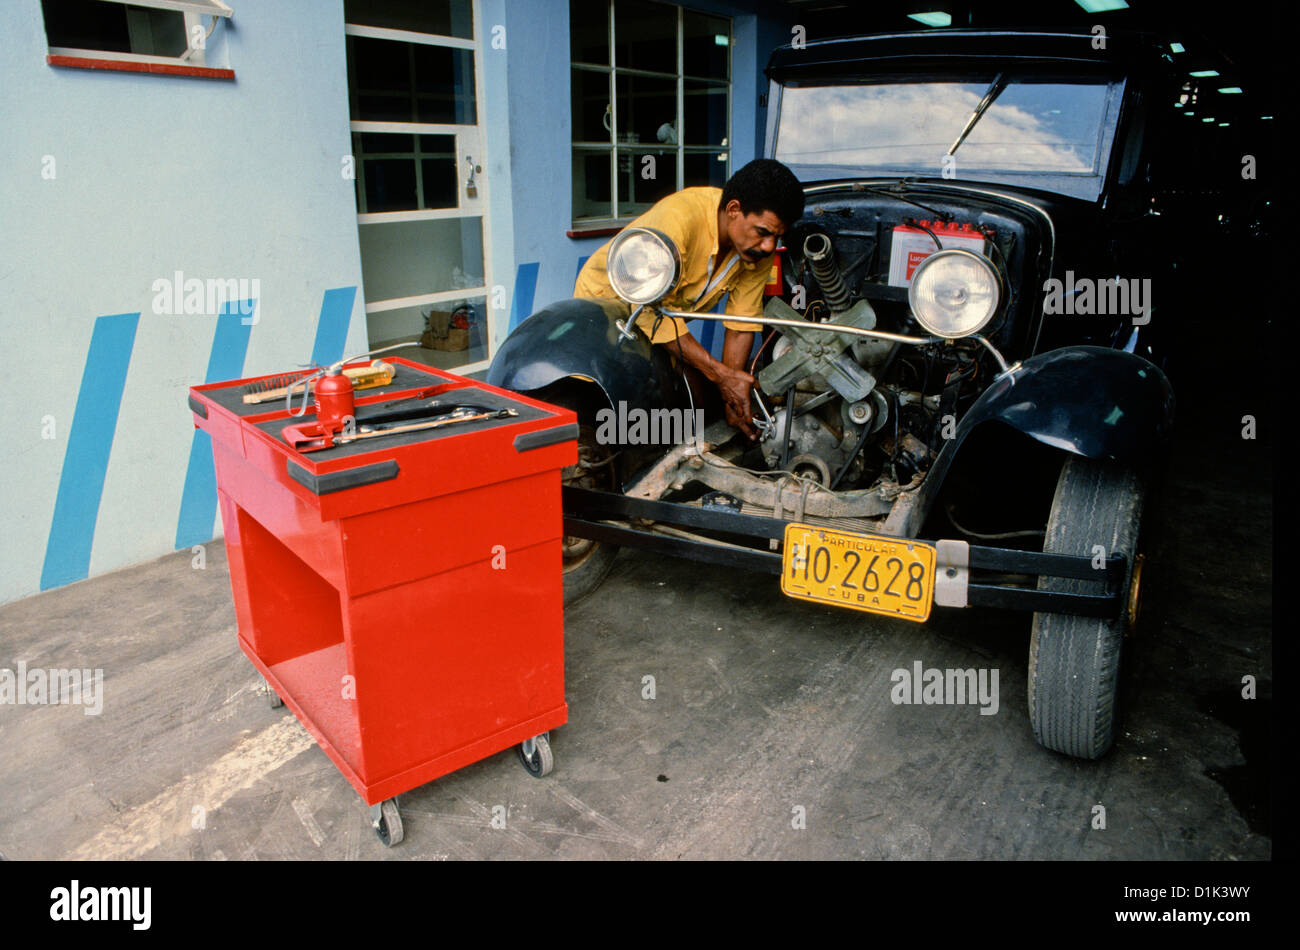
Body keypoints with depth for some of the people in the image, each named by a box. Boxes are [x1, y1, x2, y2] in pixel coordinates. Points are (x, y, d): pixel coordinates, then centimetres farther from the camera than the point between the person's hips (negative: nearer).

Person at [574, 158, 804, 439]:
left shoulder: (760, 246, -15)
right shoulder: (677, 218, -36)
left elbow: (742, 322, -10)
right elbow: (652, 311, -37)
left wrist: (731, 395, -21)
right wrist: (721, 375, -38)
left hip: (667, 322, 6)